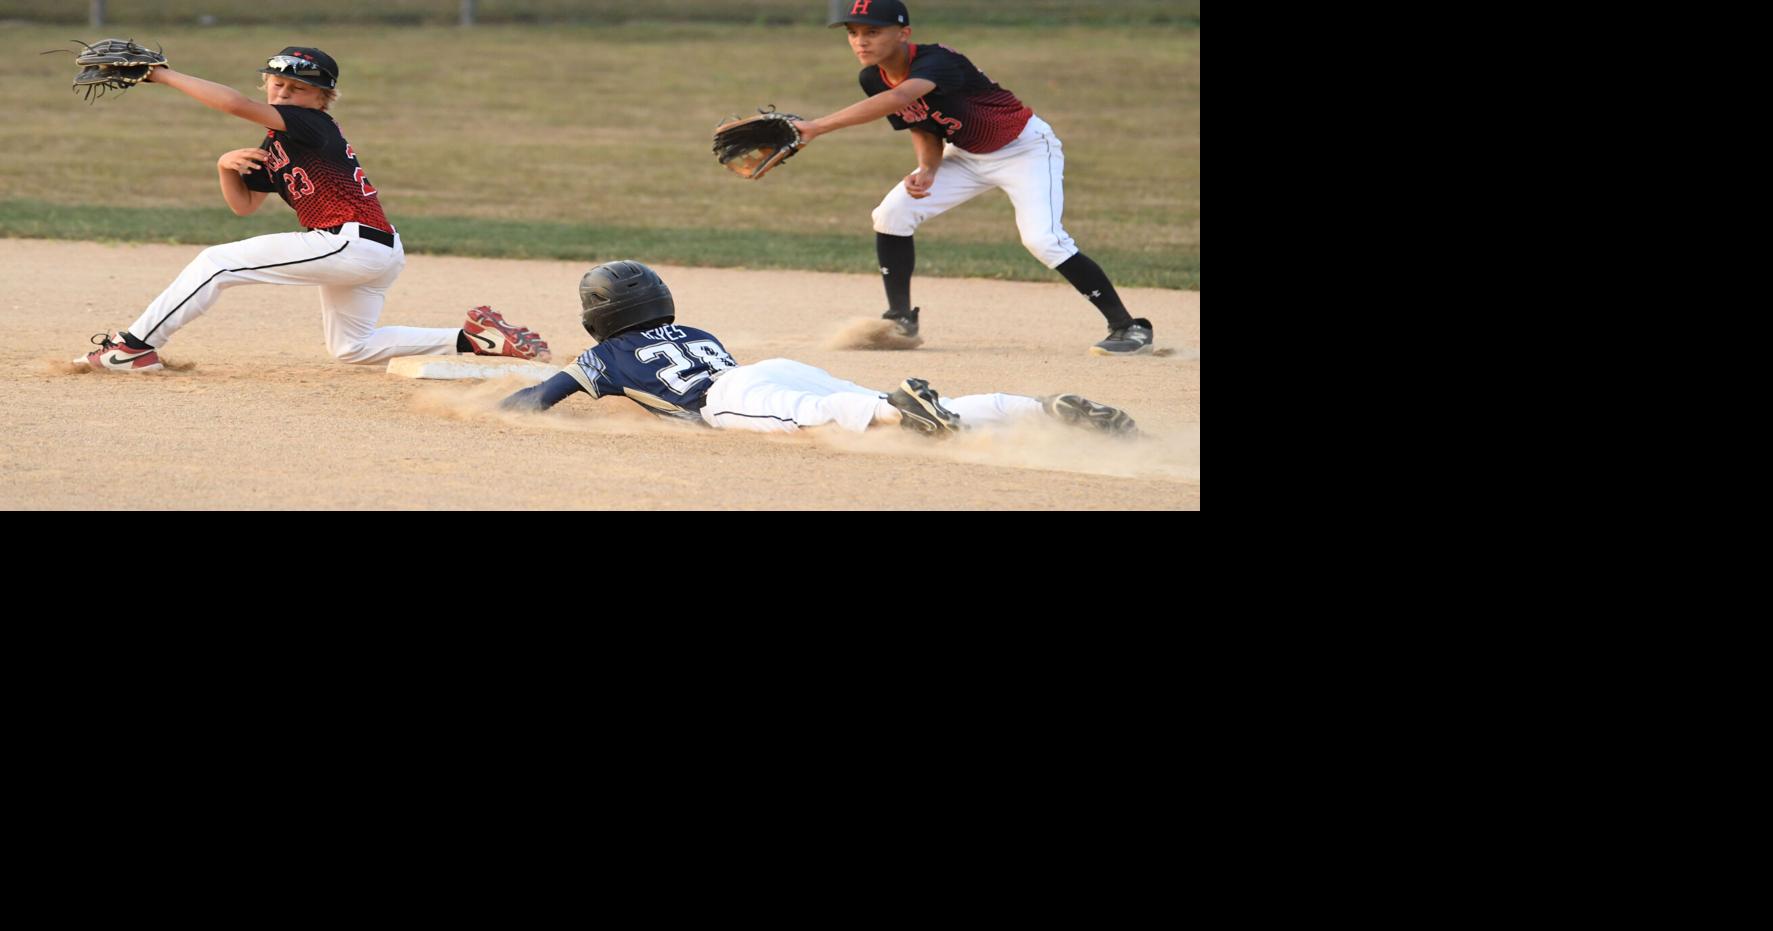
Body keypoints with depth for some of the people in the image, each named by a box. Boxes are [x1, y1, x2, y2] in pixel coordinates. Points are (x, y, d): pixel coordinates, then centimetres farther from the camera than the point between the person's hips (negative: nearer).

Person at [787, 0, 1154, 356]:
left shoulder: (936, 62, -35)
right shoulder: (874, 79, -9)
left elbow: (899, 99, -55)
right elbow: (923, 129, 2)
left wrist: (817, 127, -58)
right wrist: (927, 170, -22)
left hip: (1025, 148, -8)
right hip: (966, 154, 8)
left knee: (1042, 240, -24)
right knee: (891, 215, -7)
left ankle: (1128, 327, -14)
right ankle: (900, 318, 7)